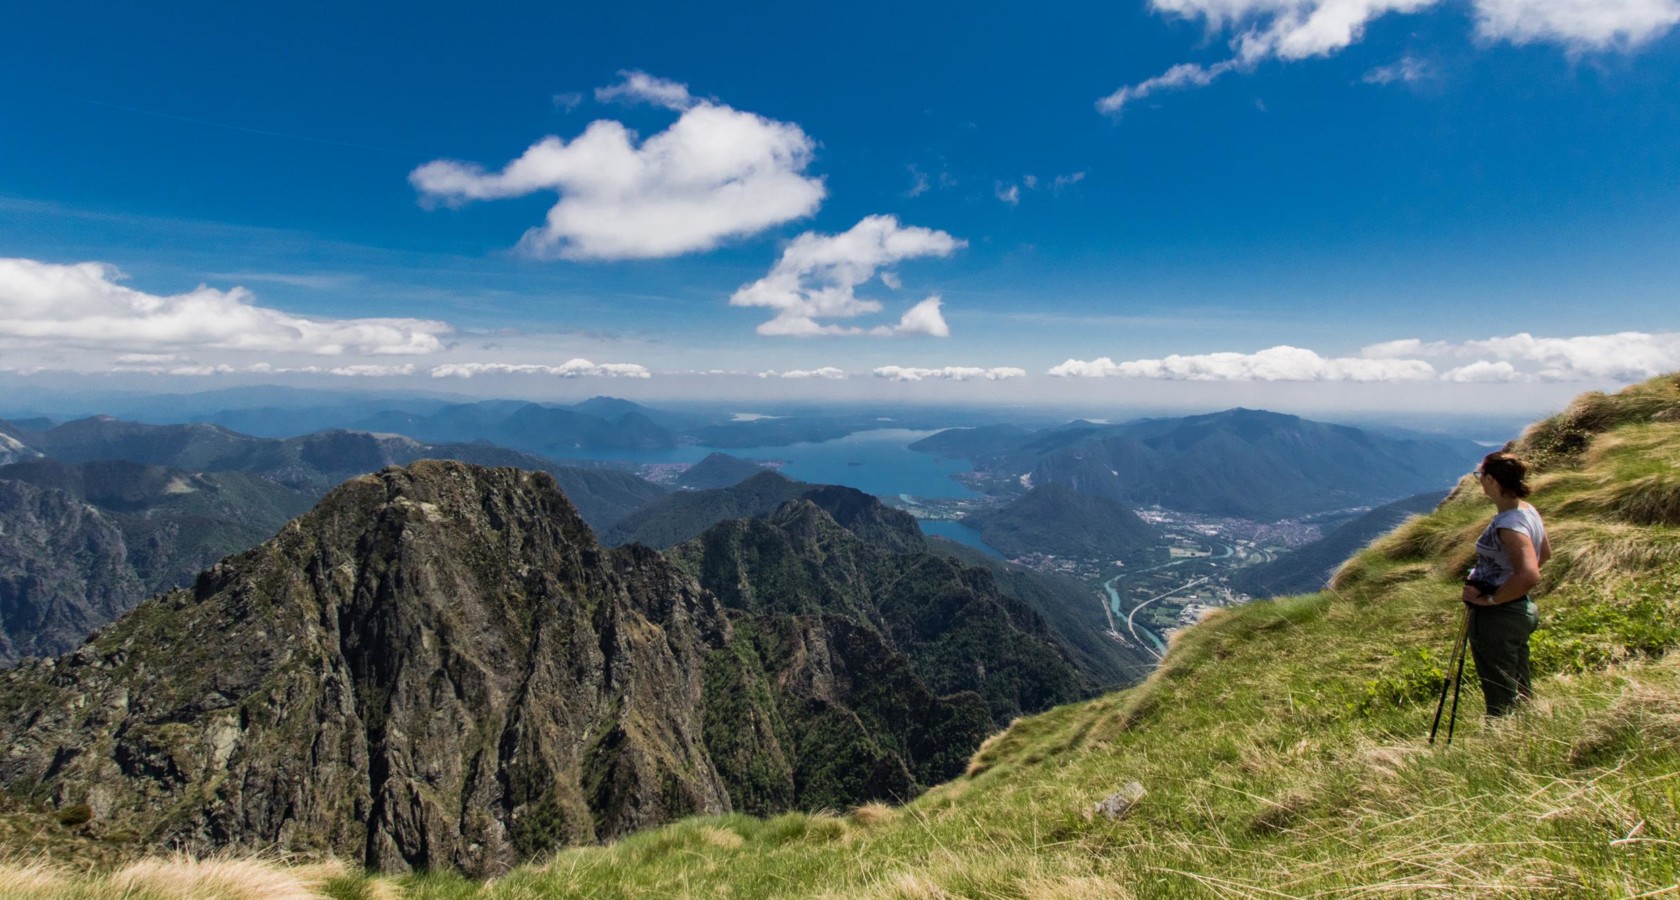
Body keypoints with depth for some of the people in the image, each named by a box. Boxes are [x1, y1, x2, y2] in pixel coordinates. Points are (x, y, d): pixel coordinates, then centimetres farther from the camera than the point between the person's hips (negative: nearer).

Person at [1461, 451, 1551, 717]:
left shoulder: (1509, 524, -26)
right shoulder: (1529, 511, 5)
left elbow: (1529, 576, -36)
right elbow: (1545, 553, 21)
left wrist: (1489, 599, -25)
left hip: (1497, 617, -10)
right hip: (1521, 611, 10)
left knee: (1501, 701, 1)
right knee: (1520, 692, 23)